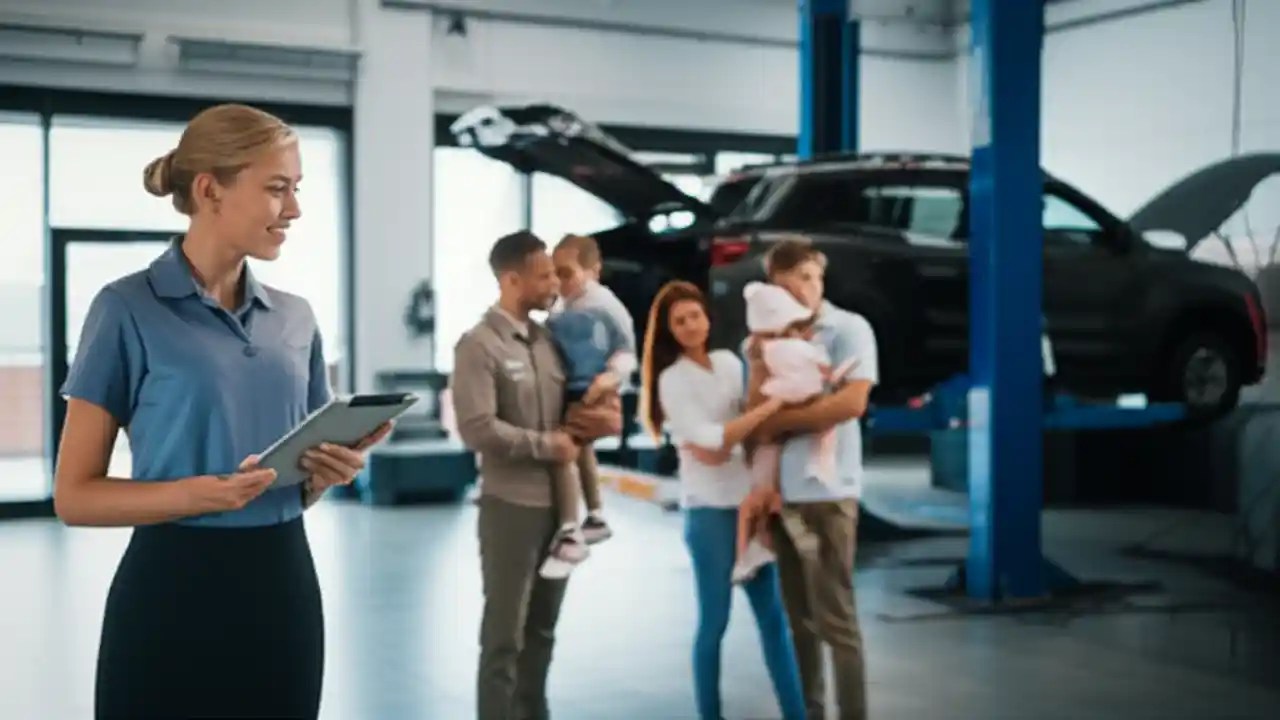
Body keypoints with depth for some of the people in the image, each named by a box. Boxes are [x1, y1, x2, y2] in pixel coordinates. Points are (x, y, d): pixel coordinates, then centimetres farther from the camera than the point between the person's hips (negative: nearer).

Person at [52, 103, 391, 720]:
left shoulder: (296, 317, 9)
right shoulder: (128, 309, -7)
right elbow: (74, 495, -9)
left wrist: (331, 470, -5)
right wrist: (196, 493, -24)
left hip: (283, 585, 5)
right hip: (173, 589, -5)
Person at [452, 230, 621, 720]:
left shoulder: (548, 340, 9)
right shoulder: (478, 344, -11)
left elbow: (583, 401, 20)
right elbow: (477, 429, -21)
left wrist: (604, 419, -3)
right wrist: (548, 444, -13)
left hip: (558, 503, 7)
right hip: (511, 505, -7)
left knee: (541, 630, 16)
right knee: (503, 635, 2)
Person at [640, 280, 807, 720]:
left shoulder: (730, 363, 11)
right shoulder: (672, 379, -6)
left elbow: (755, 430, 14)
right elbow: (710, 442, -16)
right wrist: (771, 405, -17)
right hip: (709, 509, -5)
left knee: (773, 614, 6)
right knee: (714, 621, 1)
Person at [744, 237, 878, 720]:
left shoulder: (849, 329, -3)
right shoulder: (767, 339, 10)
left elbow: (852, 402, -17)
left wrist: (779, 422, -8)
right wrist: (760, 364, -13)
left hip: (826, 492, -5)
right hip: (780, 492, 5)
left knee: (835, 620, -2)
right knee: (800, 619, 14)